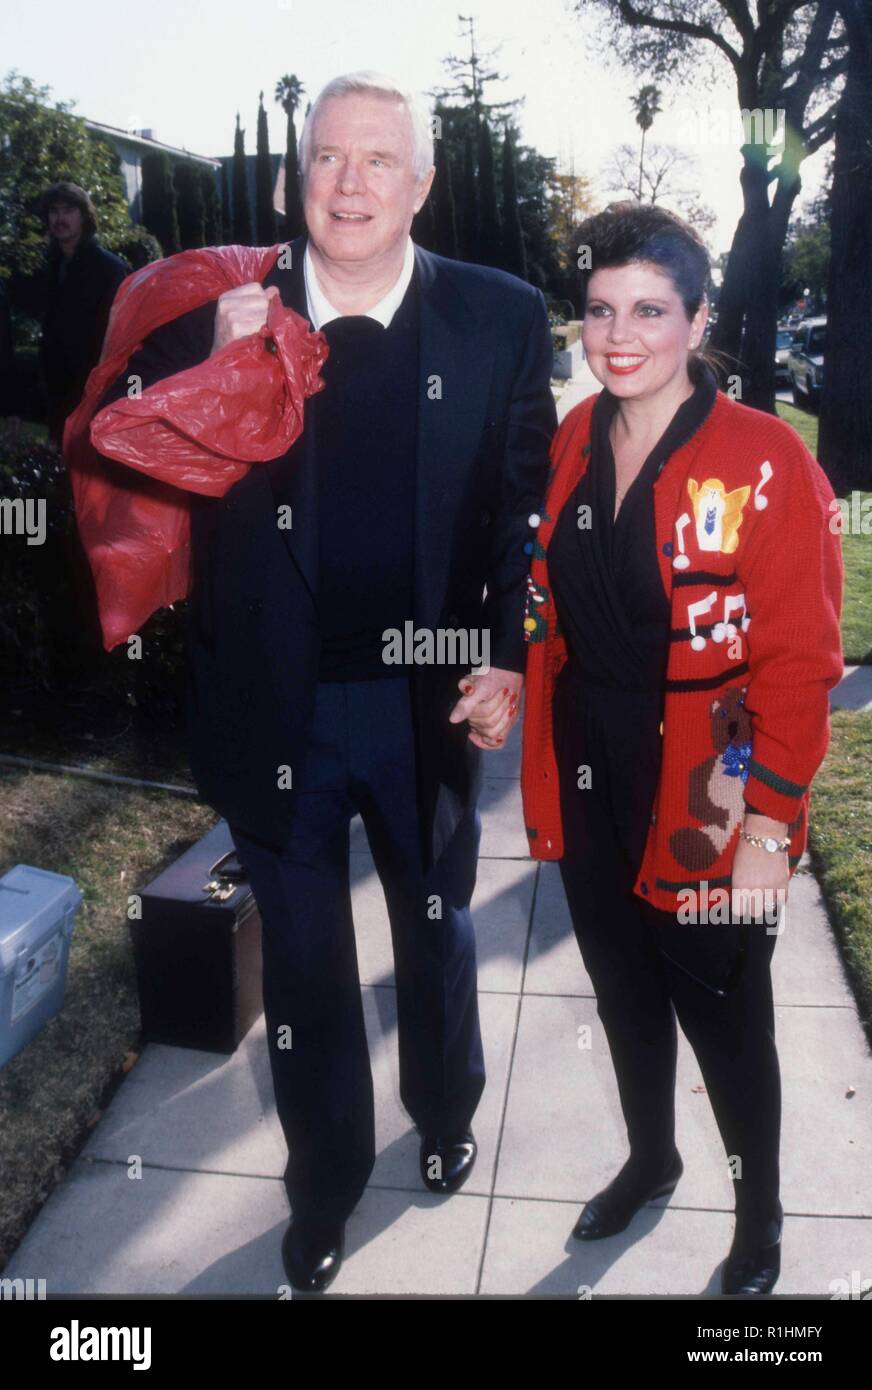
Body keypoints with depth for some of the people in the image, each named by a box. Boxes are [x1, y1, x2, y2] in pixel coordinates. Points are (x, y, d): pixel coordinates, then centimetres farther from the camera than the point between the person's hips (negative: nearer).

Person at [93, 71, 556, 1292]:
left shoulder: (500, 317, -5)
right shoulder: (217, 310, -5)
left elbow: (529, 502, -1)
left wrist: (508, 660, -10)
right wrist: (222, 371, -22)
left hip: (426, 695, 0)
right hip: (276, 704, 0)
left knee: (435, 929, 23)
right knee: (304, 956, 17)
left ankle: (446, 1114, 53)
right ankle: (323, 1181, 42)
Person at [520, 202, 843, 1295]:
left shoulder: (765, 463, -16)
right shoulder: (574, 441, 2)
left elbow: (798, 663, -16)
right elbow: (557, 614, 8)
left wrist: (766, 827, -18)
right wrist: (547, 770, 7)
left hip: (704, 803, -5)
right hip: (587, 785, 5)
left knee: (724, 1018, 12)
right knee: (624, 990, 23)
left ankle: (759, 1216, 41)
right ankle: (650, 1159, 51)